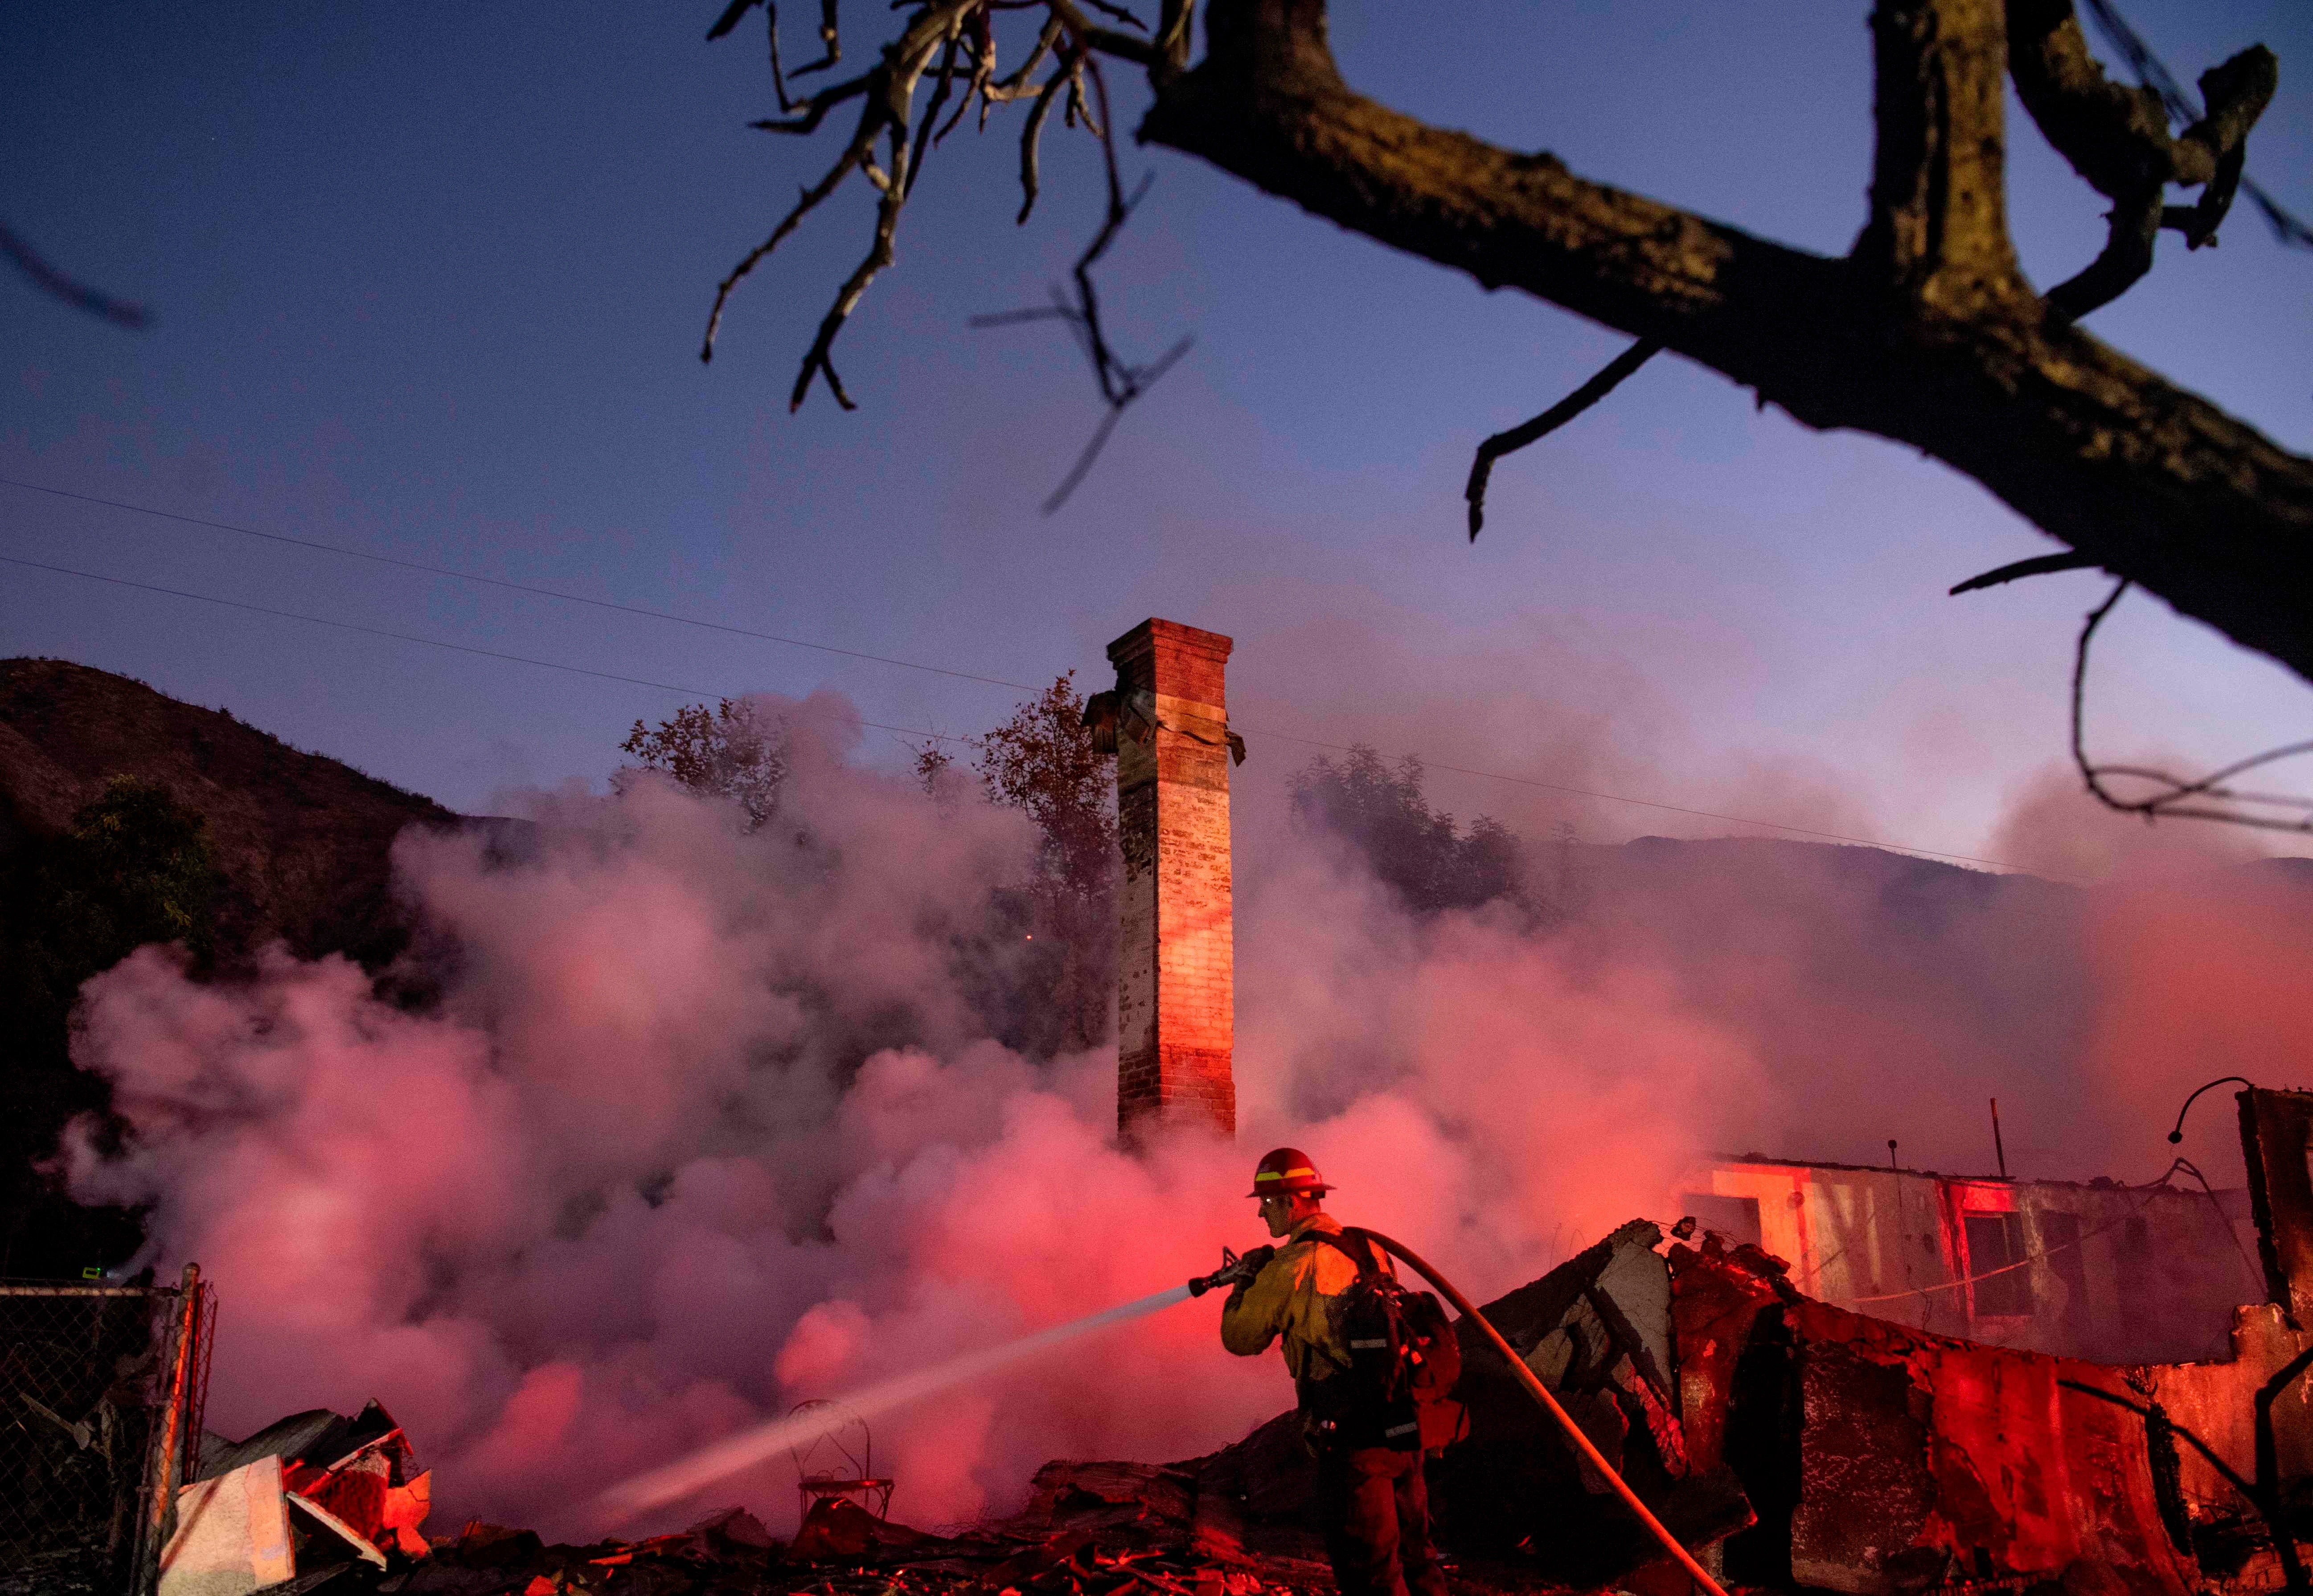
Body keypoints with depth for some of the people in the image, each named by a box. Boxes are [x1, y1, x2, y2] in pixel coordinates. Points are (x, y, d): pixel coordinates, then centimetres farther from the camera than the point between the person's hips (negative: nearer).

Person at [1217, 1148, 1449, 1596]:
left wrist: (1246, 1280, 12)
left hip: (1353, 1435, -8)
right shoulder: (1367, 1248, 11)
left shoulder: (1293, 1264, -12)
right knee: (1413, 1557, 20)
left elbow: (1240, 1338, -3)